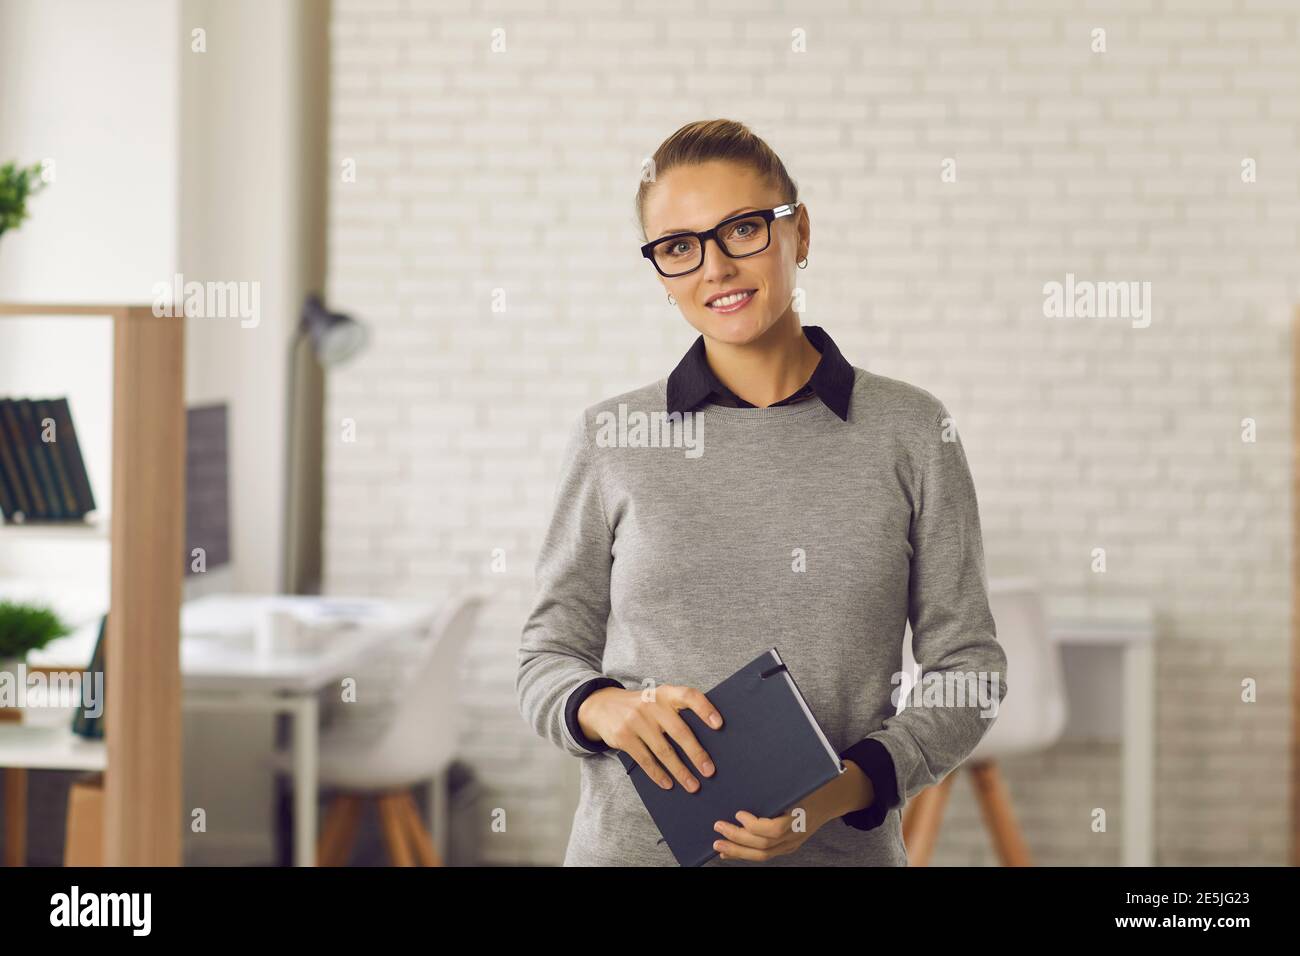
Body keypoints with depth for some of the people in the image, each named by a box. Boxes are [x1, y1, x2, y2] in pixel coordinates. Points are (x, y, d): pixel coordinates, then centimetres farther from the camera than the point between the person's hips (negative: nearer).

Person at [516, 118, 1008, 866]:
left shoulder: (911, 433, -2)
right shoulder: (612, 438, 0)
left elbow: (969, 675, 0)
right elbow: (548, 663, 5)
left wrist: (844, 789, -15)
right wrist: (609, 708, -17)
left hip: (844, 847, 0)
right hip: (633, 842, 1)